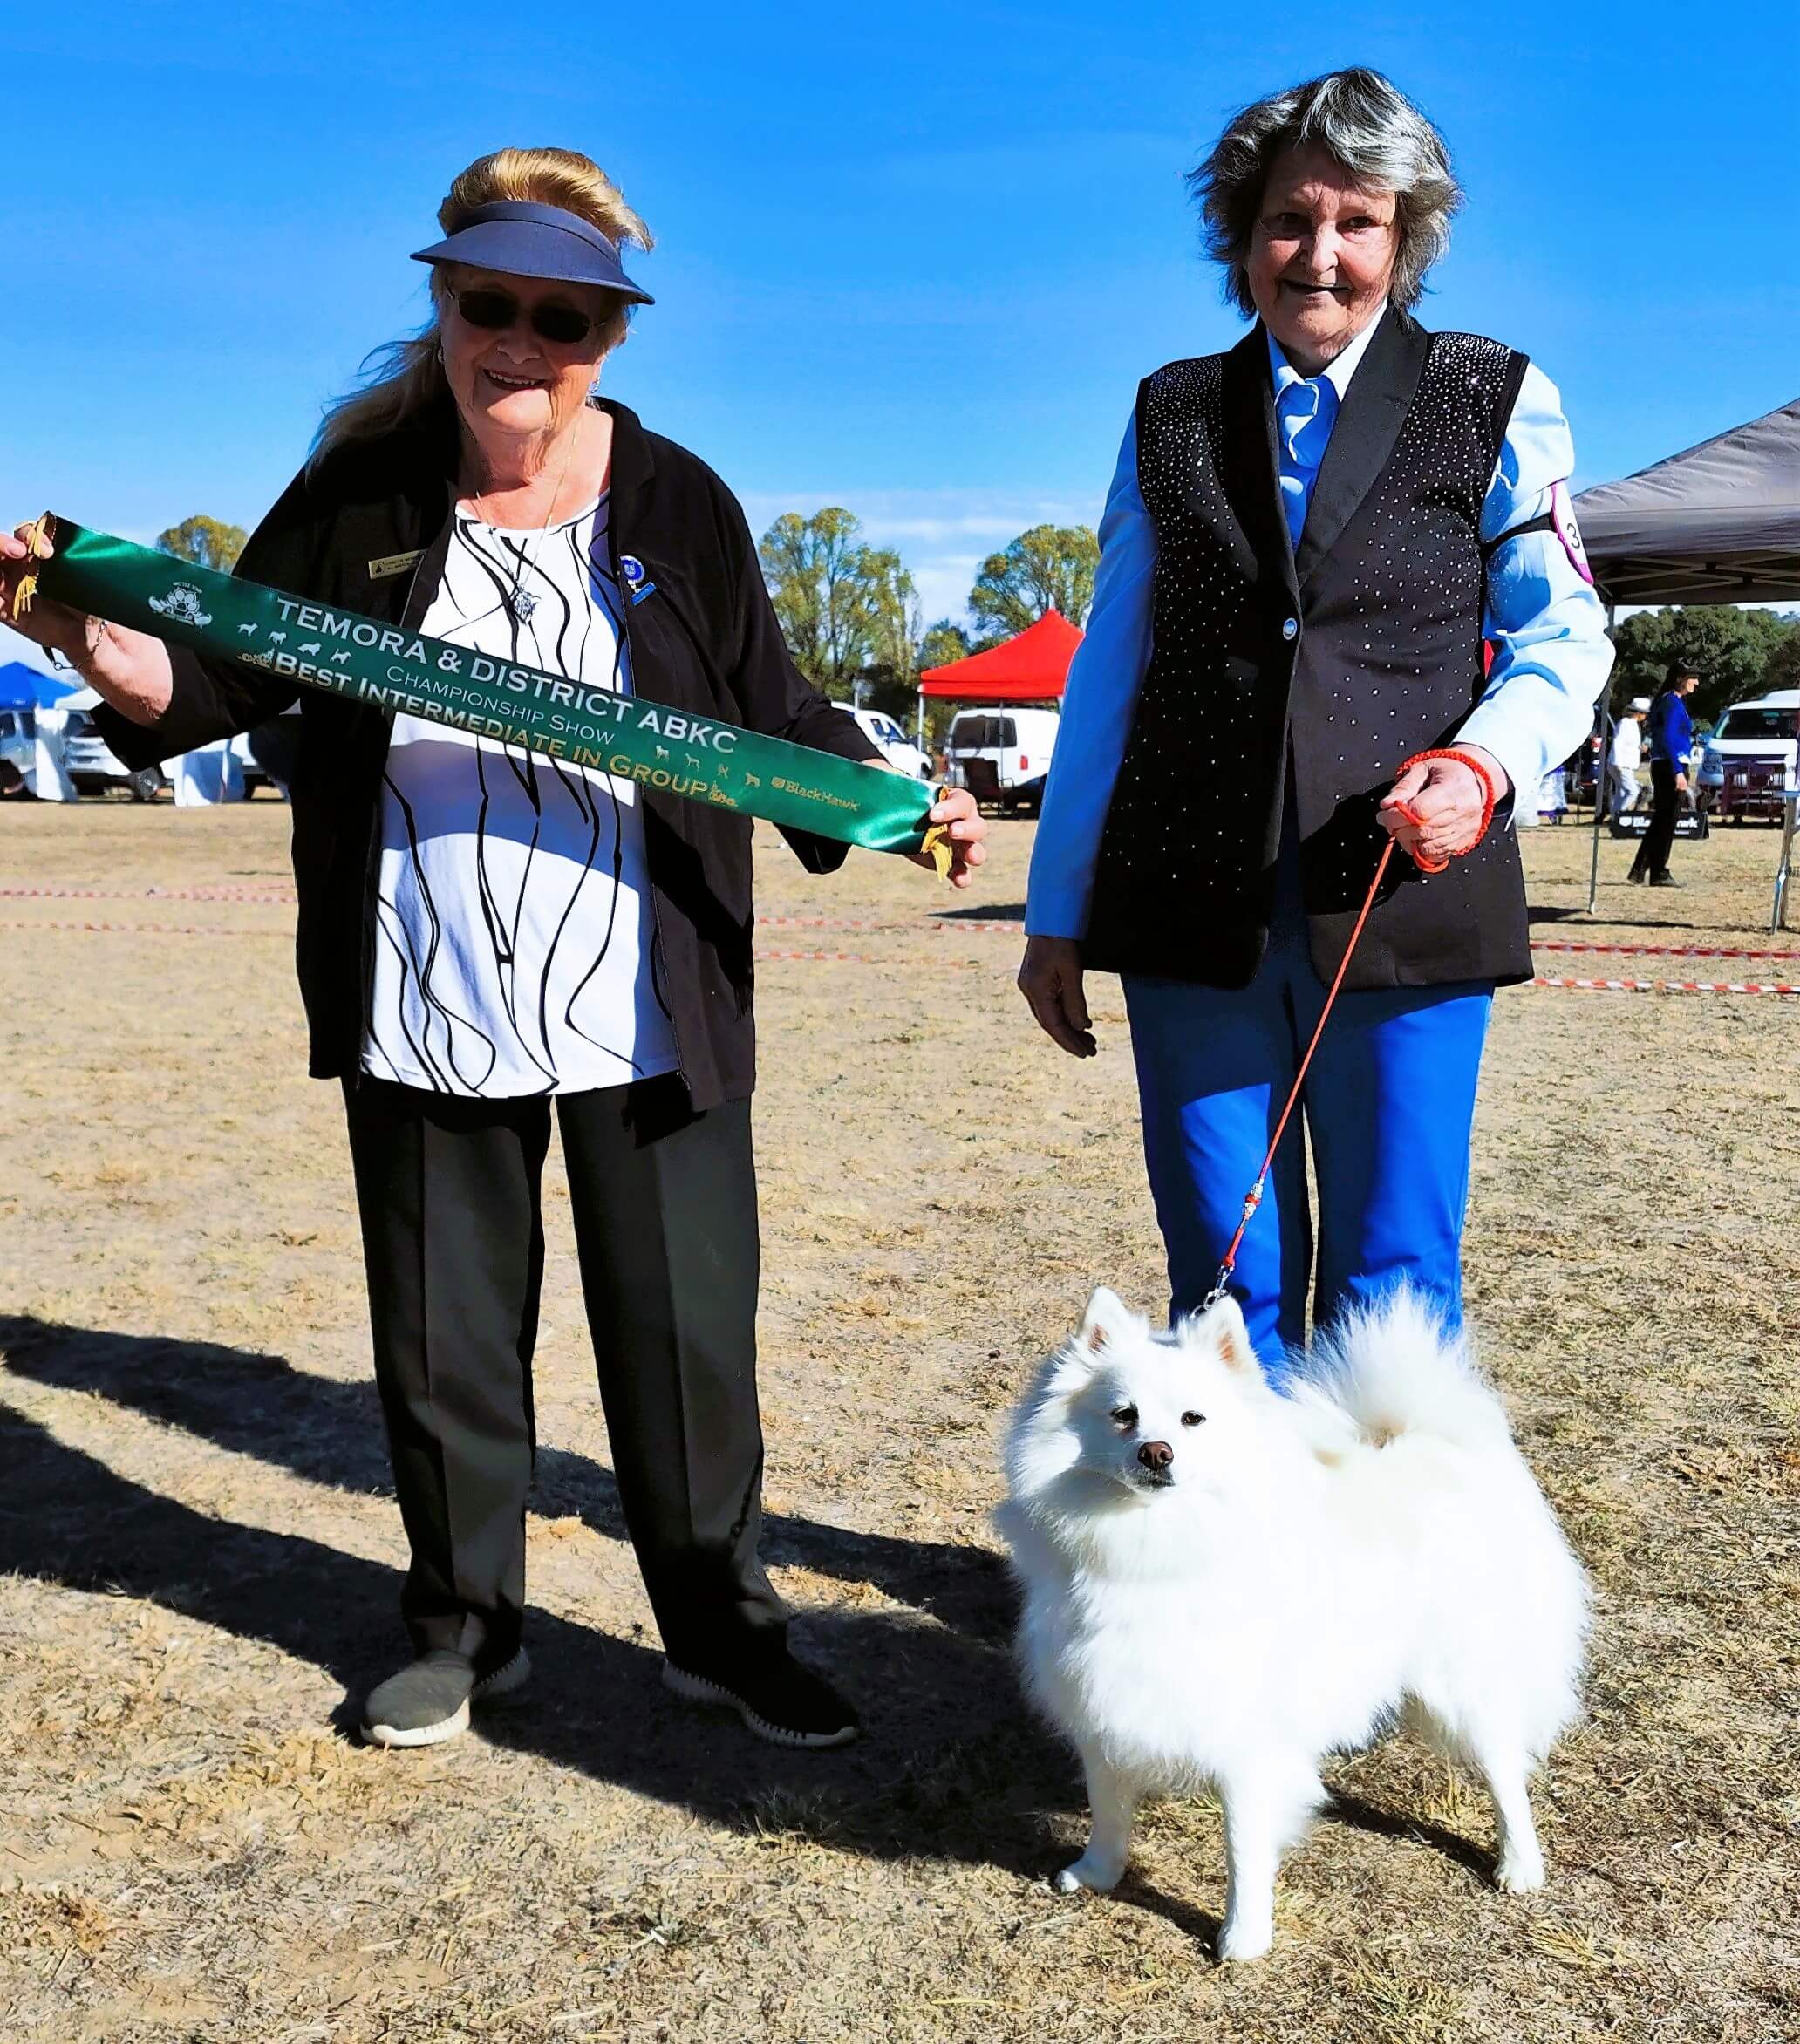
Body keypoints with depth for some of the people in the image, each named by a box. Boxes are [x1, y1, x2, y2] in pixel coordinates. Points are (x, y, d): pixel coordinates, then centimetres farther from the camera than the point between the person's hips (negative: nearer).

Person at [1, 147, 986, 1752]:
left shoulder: (677, 505, 3)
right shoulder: (356, 499, 4)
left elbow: (772, 714, 6)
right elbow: (237, 669, 6)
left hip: (648, 1017, -1)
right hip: (421, 1017, 2)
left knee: (682, 1332, 7)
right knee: (443, 1335, 14)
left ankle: (723, 1630, 27)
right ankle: (465, 1627, 34)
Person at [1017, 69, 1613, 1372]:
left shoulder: (1496, 403, 7)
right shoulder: (1170, 414, 12)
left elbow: (1565, 635, 8)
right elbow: (1110, 668, 12)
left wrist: (1487, 759, -15)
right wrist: (1059, 911, 10)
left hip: (1406, 904, -1)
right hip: (1193, 915, 2)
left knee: (1392, 1297, 4)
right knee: (1225, 1290, 8)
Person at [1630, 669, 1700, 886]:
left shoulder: (1664, 700, 16)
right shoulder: (1673, 702, -12)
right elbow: (1669, 739, -21)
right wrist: (1678, 772, -23)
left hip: (1660, 765, 10)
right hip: (1672, 766, -10)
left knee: (1661, 820, 13)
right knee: (1666, 820, -3)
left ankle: (1639, 871, 12)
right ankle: (1659, 874, 2)